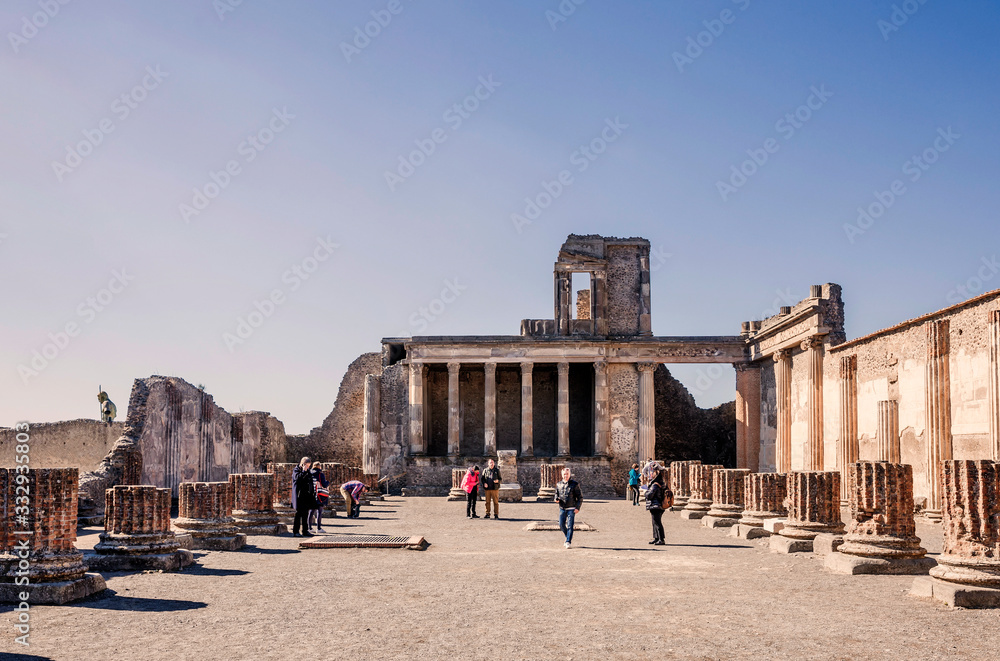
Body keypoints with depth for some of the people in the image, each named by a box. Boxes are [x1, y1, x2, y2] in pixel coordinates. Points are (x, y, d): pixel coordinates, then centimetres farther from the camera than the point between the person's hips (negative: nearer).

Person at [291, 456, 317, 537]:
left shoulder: (308, 472, 18)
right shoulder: (296, 470, -2)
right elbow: (297, 478, -22)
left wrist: (312, 493, 16)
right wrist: (304, 471, -19)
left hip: (307, 496, 7)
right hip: (299, 496, -7)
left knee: (305, 514, 8)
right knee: (298, 513, -6)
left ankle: (305, 531, 12)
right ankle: (295, 531, -2)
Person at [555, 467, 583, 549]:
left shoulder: (574, 484, -4)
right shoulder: (559, 484, 8)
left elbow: (580, 497, -2)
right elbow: (556, 494, 22)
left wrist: (577, 508, -10)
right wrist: (556, 498, -2)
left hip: (571, 509, -4)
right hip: (562, 508, 4)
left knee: (570, 526, -10)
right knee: (561, 525, 5)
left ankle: (568, 542, -8)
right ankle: (568, 537, 27)